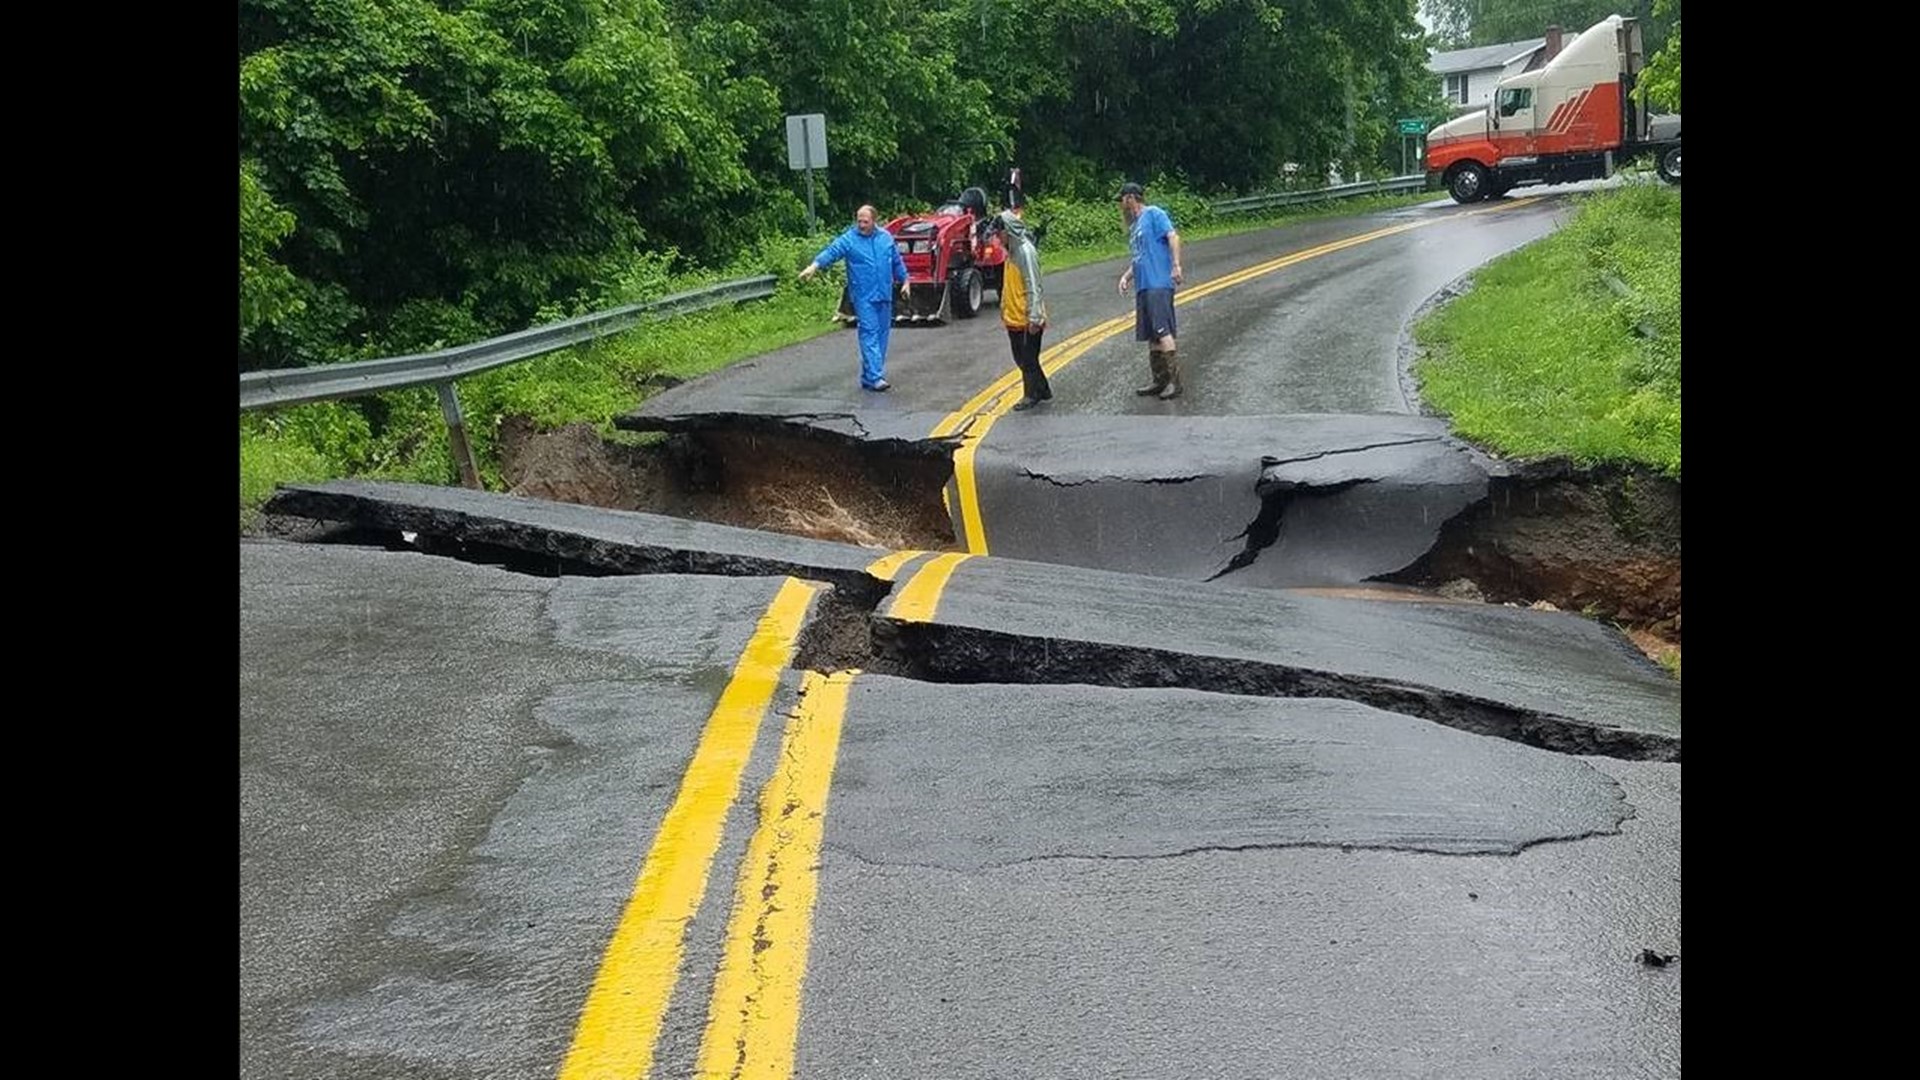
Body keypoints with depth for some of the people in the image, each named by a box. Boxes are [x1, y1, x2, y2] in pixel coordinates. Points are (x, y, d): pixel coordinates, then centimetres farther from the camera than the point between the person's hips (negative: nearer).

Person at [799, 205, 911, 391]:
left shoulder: (886, 237, 9)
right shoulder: (848, 239, -5)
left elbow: (897, 261, 18)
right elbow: (831, 252, -19)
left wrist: (904, 281, 20)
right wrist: (814, 266, -34)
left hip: (884, 294, 5)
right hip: (863, 296, -5)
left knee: (882, 333, 8)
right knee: (869, 333, -11)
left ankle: (869, 376, 16)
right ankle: (874, 377, -14)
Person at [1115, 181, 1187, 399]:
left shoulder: (1153, 214, -2)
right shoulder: (1134, 227, 23)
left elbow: (1173, 236, -12)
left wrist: (1176, 265, -22)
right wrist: (1127, 275, 12)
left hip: (1159, 284, -9)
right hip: (1143, 287, 9)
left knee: (1162, 332, -14)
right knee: (1150, 336, 10)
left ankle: (1174, 381, -15)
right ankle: (1160, 380, 16)